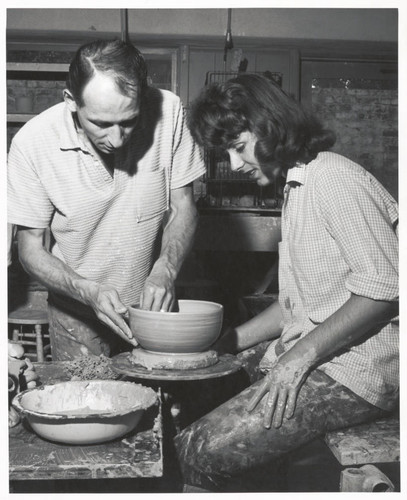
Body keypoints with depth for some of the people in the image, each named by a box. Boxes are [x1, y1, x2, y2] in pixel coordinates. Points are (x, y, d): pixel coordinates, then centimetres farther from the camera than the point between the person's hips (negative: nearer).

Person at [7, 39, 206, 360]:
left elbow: (183, 207, -7)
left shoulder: (167, 112, -18)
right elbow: (31, 250, -11)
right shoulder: (32, 143, -20)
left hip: (152, 302, 1)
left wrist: (164, 271, -23)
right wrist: (90, 291, -26)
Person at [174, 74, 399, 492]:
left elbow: (385, 287, -20)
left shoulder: (334, 179, -12)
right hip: (312, 361, 9)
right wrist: (226, 342, 12)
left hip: (356, 369, -9)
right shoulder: (297, 187, 18)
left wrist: (301, 354, -19)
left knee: (203, 453, -19)